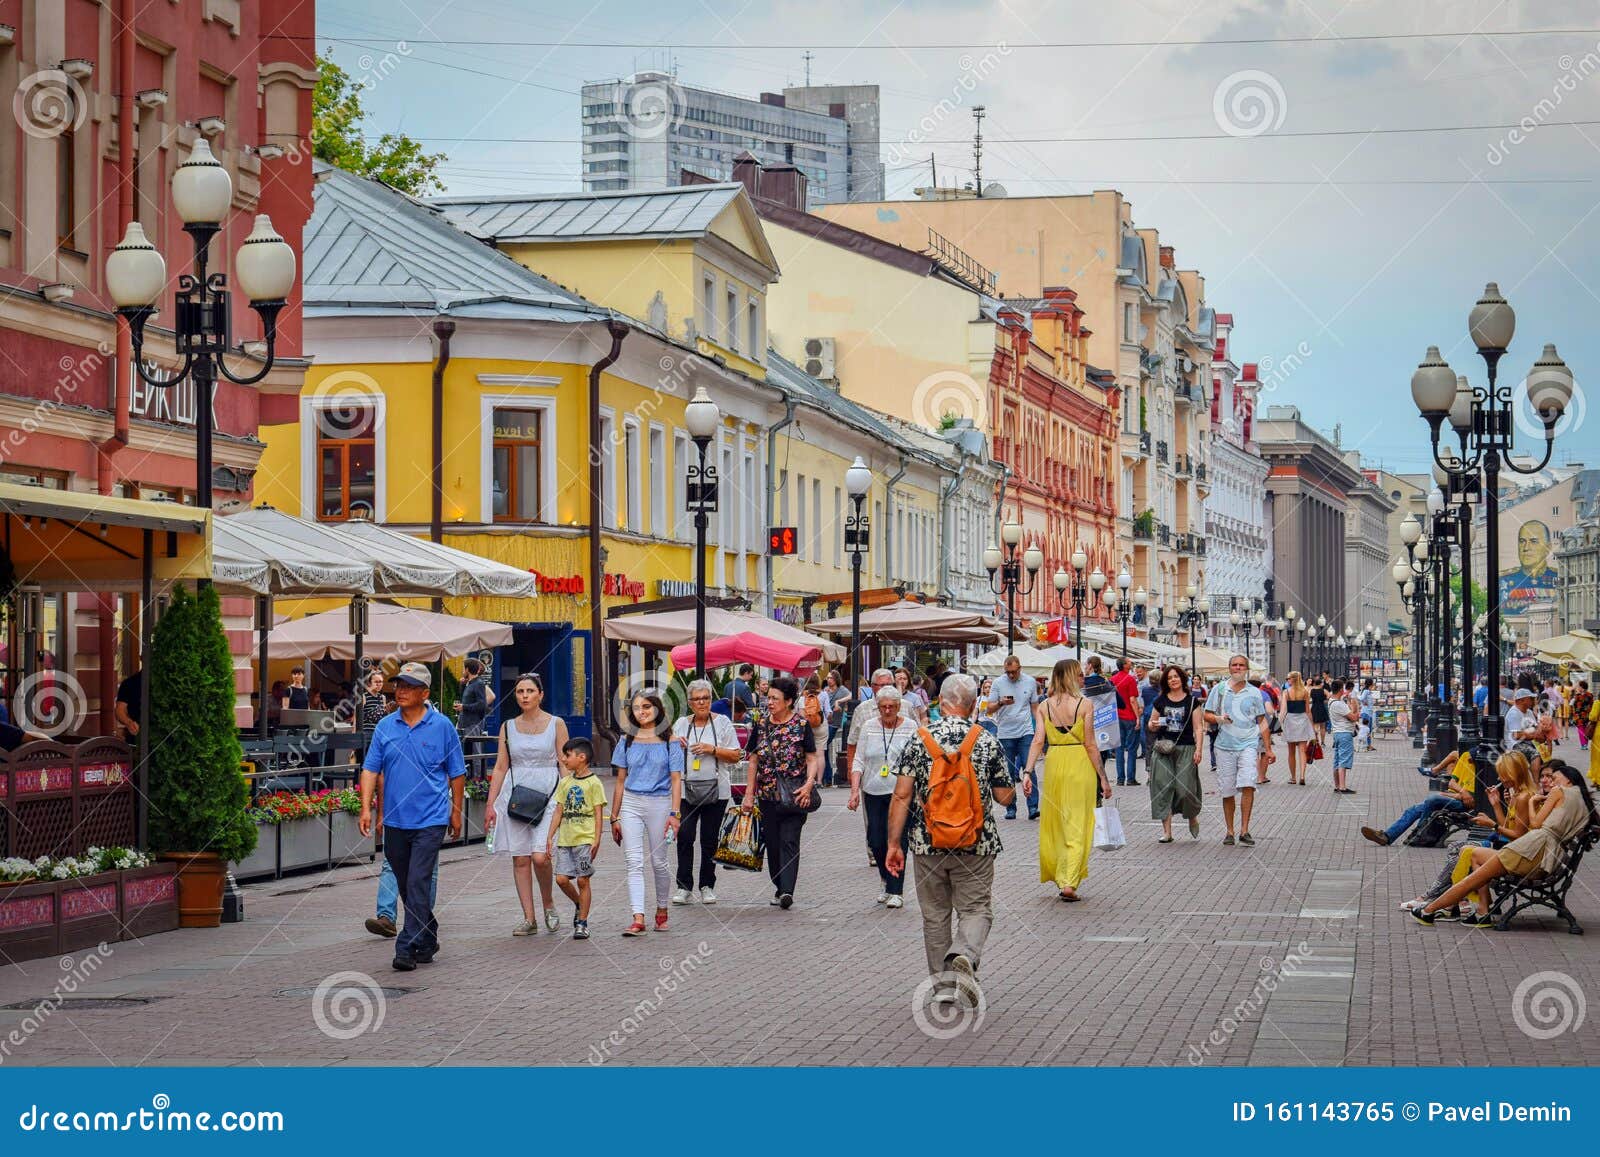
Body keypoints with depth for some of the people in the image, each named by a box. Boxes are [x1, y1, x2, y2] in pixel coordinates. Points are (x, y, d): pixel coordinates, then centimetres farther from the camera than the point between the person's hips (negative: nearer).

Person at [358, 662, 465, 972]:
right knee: (405, 885, 13)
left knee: (418, 883, -12)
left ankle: (408, 948, -12)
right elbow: (370, 769, 5)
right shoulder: (385, 726, 6)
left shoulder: (441, 726, -2)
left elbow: (457, 772, 5)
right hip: (395, 819, 4)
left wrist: (456, 810, 6)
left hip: (431, 820, -4)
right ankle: (428, 940, 29)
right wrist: (366, 808, -5)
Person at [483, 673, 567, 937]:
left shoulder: (556, 725, 4)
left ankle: (549, 904, 10)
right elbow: (500, 767, 11)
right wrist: (490, 804, 5)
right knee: (520, 859, -1)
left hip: (548, 794, -3)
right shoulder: (508, 727, 10)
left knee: (540, 857, -16)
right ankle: (529, 918, 4)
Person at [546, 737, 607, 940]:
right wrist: (550, 836, 9)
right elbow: (558, 811, 14)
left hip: (585, 839, -5)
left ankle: (582, 922, 5)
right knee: (561, 878, -2)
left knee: (583, 880, -2)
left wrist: (597, 840, -12)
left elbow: (598, 814, -6)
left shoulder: (593, 783, -4)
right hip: (565, 839, 5)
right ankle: (579, 904, 24)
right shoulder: (565, 782, 13)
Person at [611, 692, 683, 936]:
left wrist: (674, 813, -11)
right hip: (631, 804, 2)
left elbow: (676, 780, -1)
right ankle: (638, 919, -15)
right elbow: (621, 781, 13)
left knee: (658, 862, 7)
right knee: (634, 863, -9)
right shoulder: (627, 742, 9)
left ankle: (661, 910, 29)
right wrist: (614, 817, 11)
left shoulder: (669, 742, 2)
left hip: (659, 804, -2)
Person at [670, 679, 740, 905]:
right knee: (684, 836, -7)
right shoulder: (681, 724, 12)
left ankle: (707, 886, 12)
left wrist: (713, 749, -12)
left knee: (709, 839, 2)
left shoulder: (722, 723, 3)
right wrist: (673, 745, -3)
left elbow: (736, 756, 1)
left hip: (715, 790, -2)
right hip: (686, 789, 2)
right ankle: (684, 886, -2)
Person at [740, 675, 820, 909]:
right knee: (772, 842, 8)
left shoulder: (801, 725, -3)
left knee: (789, 841, -11)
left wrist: (808, 784, -17)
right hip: (767, 794, 4)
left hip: (794, 795, -4)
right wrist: (749, 794, 7)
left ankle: (787, 891, -19)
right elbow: (753, 761, 11)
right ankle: (779, 887, 20)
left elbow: (812, 759, -2)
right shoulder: (761, 726, 7)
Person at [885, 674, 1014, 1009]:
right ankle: (963, 957, -22)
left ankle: (942, 983, 18)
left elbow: (901, 796, -7)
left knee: (935, 915, 13)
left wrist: (894, 844, -2)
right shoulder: (988, 743, -4)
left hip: (928, 843, 1)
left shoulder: (920, 741, -4)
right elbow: (1005, 797, 1)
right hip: (976, 844, -1)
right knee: (976, 909, 6)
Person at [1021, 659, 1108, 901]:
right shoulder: (1085, 705, -8)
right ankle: (1069, 882, -7)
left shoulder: (1044, 706, 2)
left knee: (1053, 823, 17)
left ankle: (1055, 875, 27)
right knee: (1077, 826, 1)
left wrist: (1028, 772, -8)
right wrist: (1103, 777, -4)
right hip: (1080, 764, -3)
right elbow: (1090, 745, -9)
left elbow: (1038, 741, -7)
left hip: (1054, 763, 3)